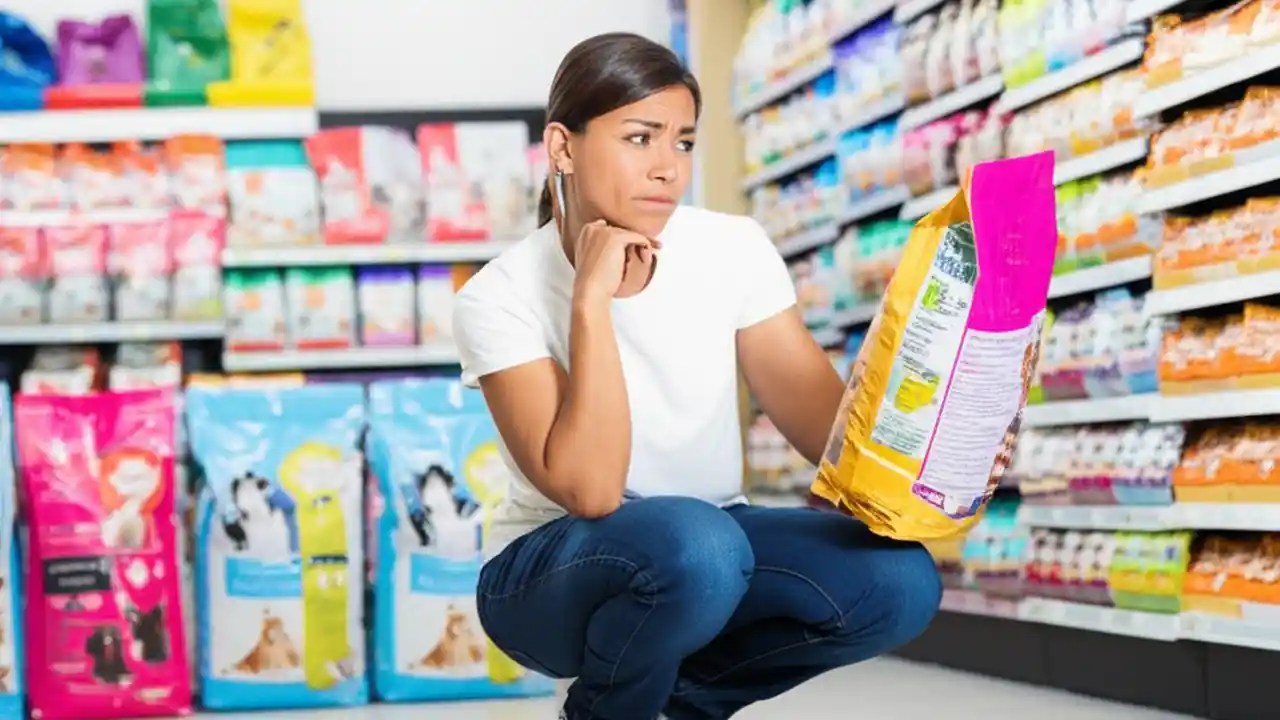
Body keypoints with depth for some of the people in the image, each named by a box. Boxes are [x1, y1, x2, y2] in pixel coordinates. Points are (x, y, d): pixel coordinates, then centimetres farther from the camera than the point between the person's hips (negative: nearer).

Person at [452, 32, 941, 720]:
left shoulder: (734, 249, -6)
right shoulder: (501, 297, -17)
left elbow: (824, 416, -11)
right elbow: (589, 490, -27)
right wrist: (591, 298, -30)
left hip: (707, 545, 4)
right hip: (553, 570, -4)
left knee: (898, 577, -22)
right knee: (692, 545, -37)